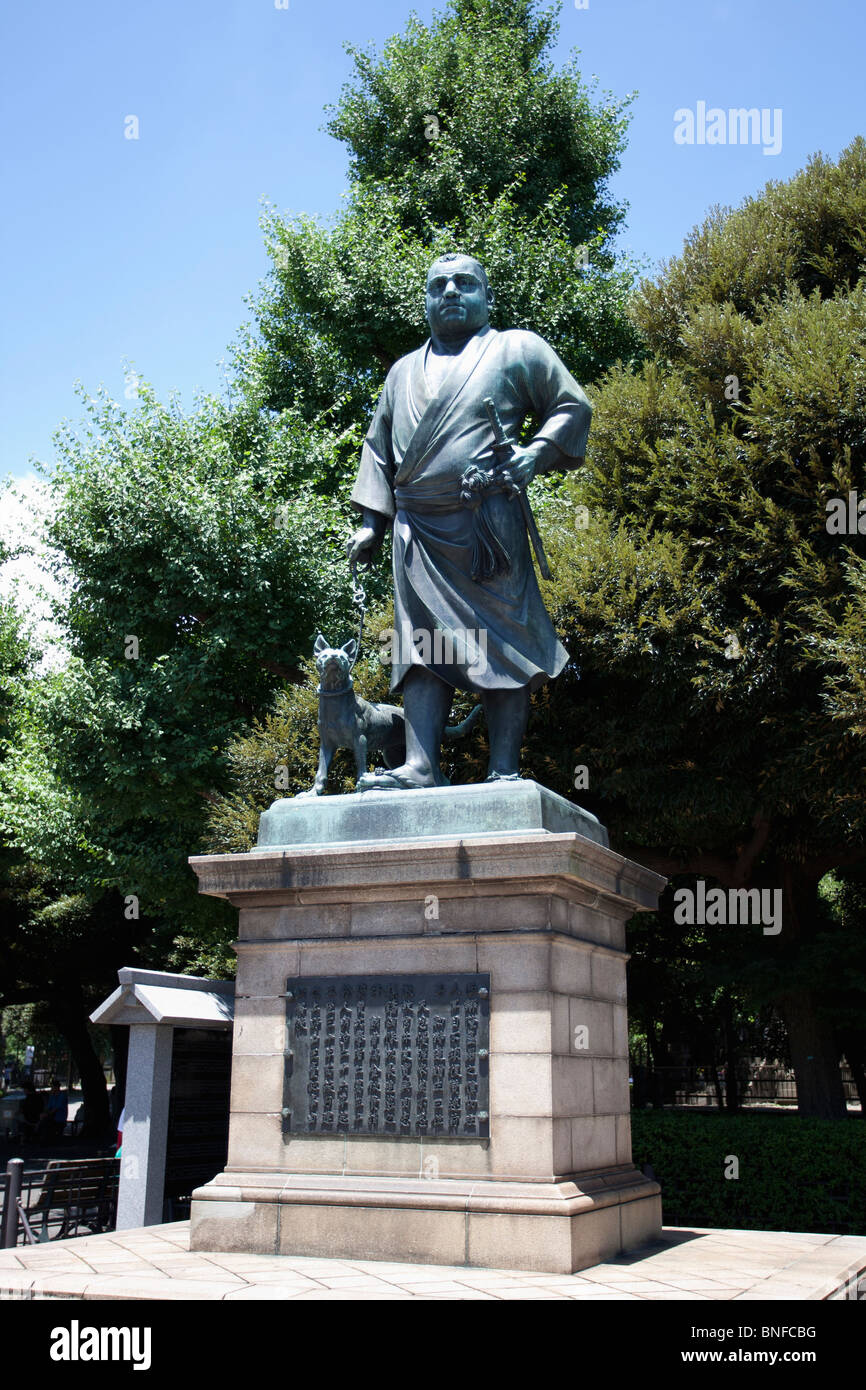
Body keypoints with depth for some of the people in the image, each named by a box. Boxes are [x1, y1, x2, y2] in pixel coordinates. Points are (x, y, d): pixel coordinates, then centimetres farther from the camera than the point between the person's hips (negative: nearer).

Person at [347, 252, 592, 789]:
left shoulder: (517, 348, 13)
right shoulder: (404, 371, 26)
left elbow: (573, 407, 8)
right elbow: (379, 447, 27)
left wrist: (535, 455, -10)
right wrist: (371, 521, 14)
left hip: (488, 523, -4)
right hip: (417, 532, 4)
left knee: (501, 642, -8)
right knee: (423, 645, -5)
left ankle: (505, 772, -8)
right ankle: (421, 768, -10)